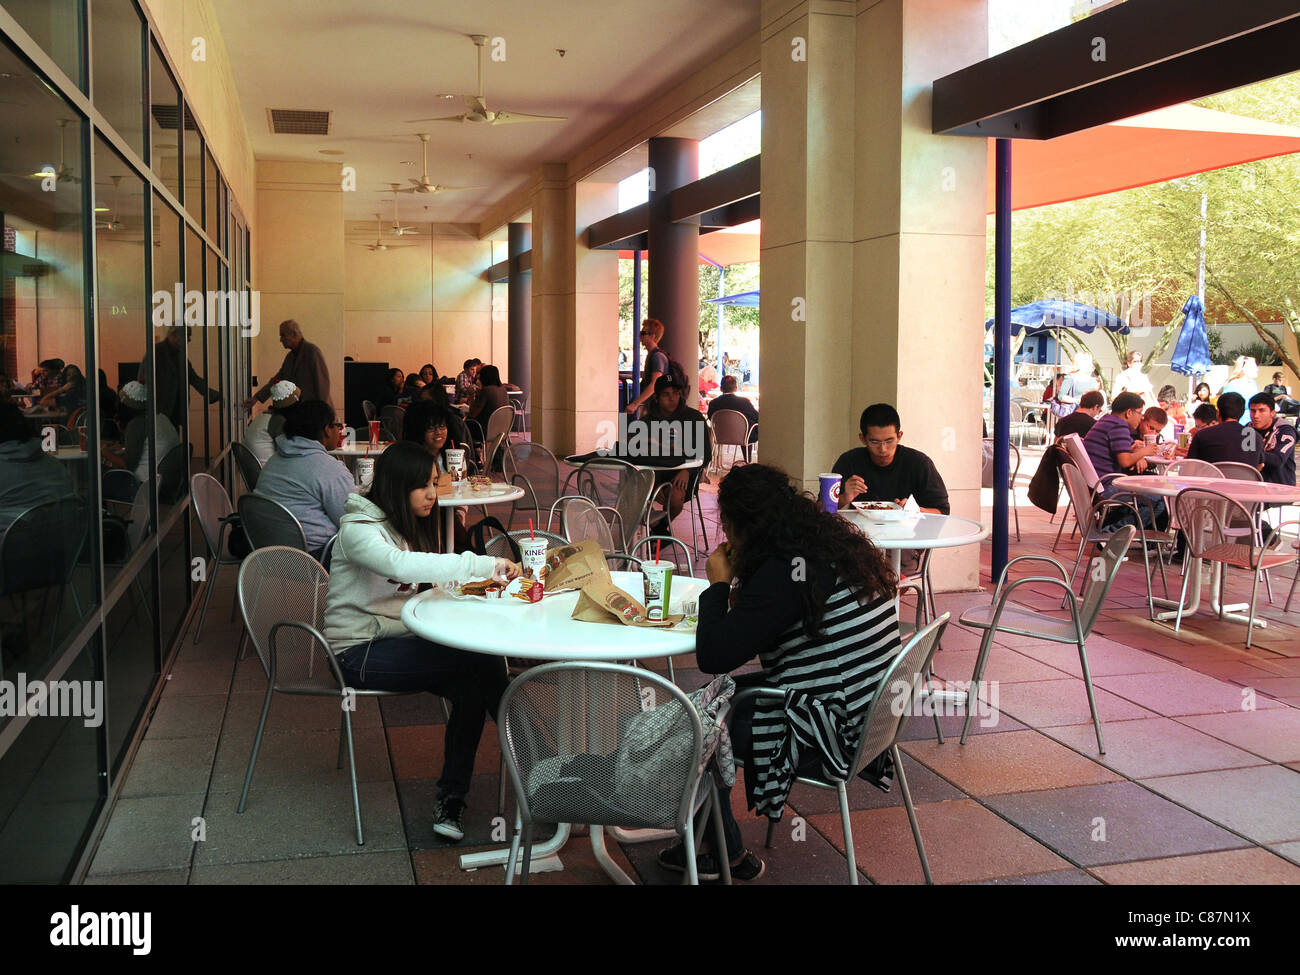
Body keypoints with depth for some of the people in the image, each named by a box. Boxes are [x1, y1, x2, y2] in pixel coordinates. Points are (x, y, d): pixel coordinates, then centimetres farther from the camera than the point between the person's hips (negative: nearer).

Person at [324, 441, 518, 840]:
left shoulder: (405, 526, 14)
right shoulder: (359, 529, -15)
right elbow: (399, 565, -35)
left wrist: (474, 581, -6)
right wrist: (483, 564, -38)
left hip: (396, 639, 8)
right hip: (360, 652, -8)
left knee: (472, 687, -21)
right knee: (482, 659, -23)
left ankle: (451, 800, -14)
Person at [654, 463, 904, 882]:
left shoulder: (784, 573, -23)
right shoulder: (841, 545, 6)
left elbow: (713, 656, -21)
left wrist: (719, 584, -8)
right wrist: (738, 583, 9)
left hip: (828, 737, -10)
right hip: (865, 718, 10)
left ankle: (728, 855, 26)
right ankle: (709, 839, 29)